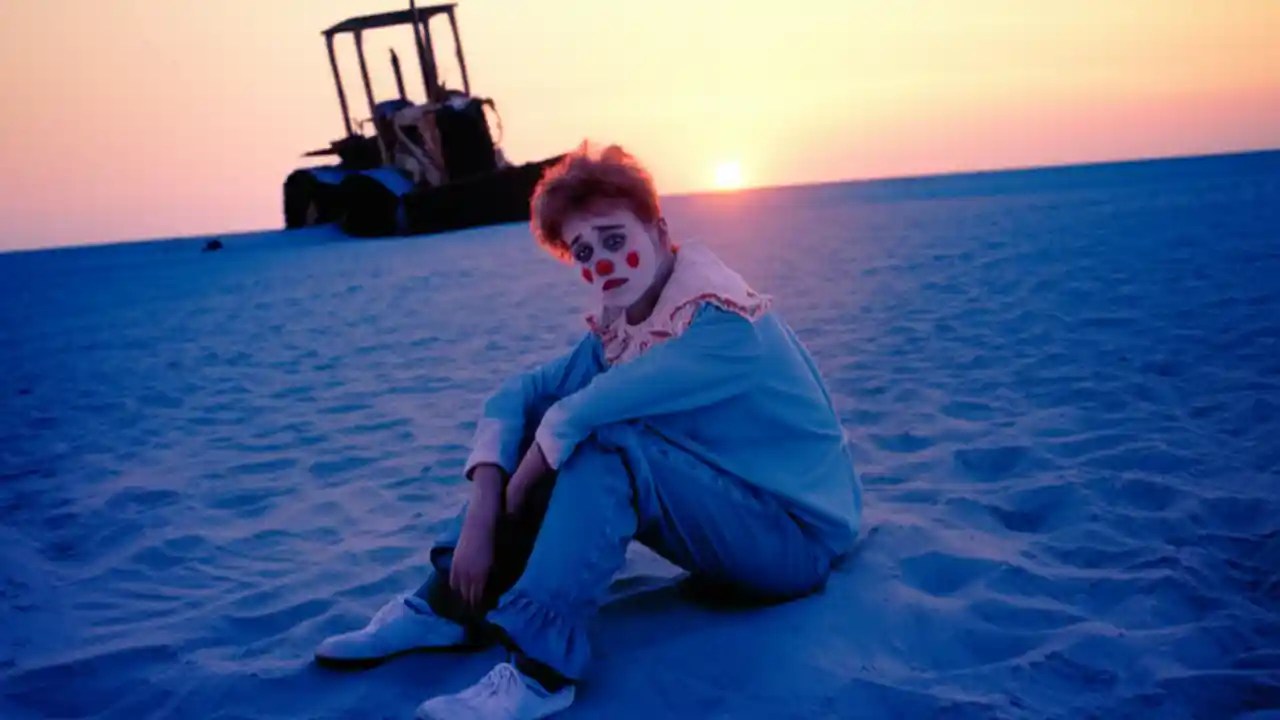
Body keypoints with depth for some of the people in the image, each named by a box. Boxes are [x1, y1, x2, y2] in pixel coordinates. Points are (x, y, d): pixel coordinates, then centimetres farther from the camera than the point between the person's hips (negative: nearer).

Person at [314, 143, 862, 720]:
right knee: (539, 427, -2)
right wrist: (480, 515, -18)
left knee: (603, 441, -30)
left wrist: (515, 495, -18)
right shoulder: (615, 329, 0)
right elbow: (516, 397, -4)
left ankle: (540, 671, -26)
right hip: (721, 519, 8)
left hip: (797, 536, -7)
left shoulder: (725, 321, -25)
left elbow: (581, 414, -32)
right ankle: (451, 607, -2)